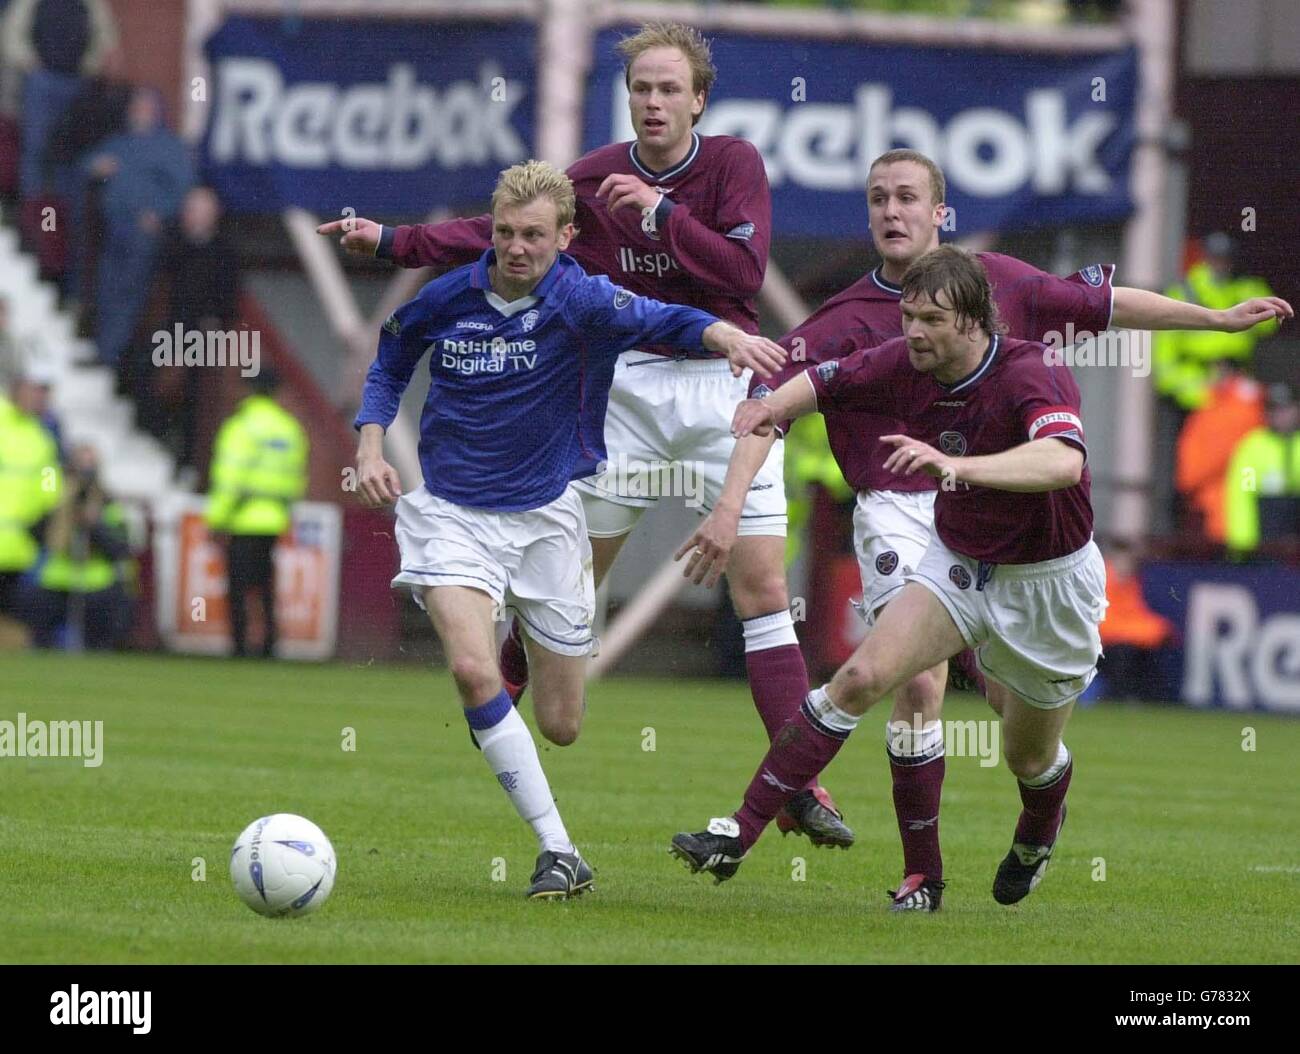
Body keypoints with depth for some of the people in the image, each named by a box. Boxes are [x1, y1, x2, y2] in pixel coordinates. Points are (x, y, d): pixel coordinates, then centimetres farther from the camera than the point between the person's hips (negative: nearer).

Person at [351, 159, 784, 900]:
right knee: (474, 671, -26)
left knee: (562, 726, 6)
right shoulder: (446, 299, -5)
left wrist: (724, 334, -51)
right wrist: (371, 445, -1)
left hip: (545, 518, 0)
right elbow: (390, 365, 15)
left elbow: (660, 321, -31)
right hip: (452, 514, 0)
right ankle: (558, 852, -18)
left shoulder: (581, 300, -12)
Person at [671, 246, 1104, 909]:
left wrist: (957, 465, -62)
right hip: (958, 562, 4)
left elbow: (1063, 461, -49)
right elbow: (821, 382, 4)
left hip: (1047, 576, -4)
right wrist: (771, 405, -20)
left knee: (1030, 759, 12)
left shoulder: (1034, 375, -30)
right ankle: (740, 833, -18)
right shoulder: (905, 366, -12)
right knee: (861, 677, -17)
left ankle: (1039, 831, 51)